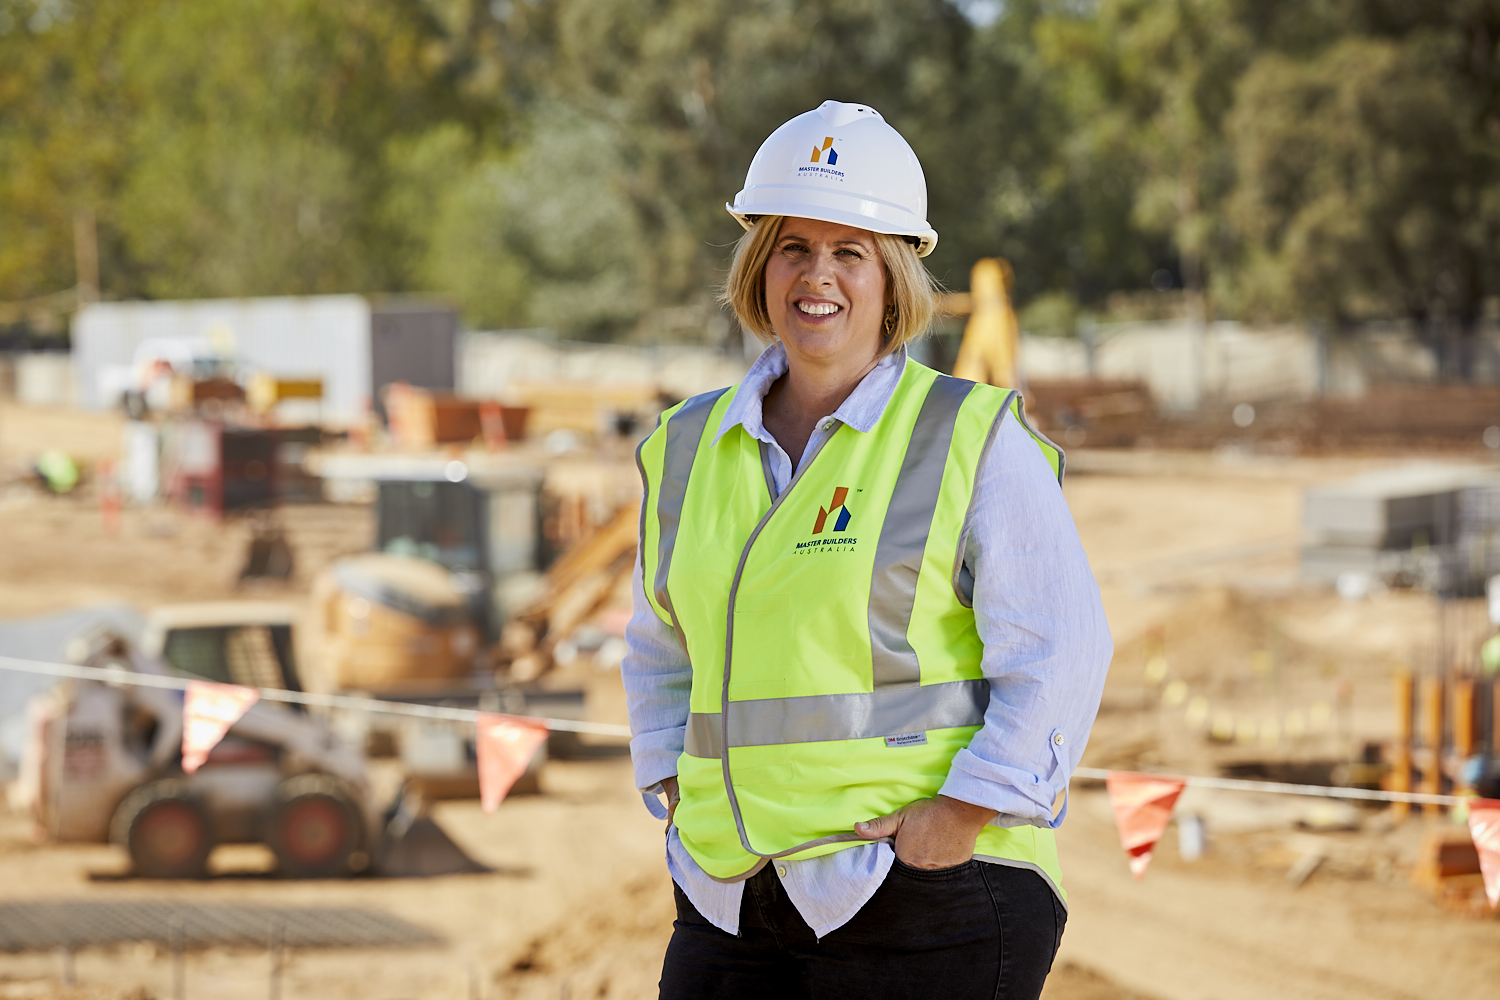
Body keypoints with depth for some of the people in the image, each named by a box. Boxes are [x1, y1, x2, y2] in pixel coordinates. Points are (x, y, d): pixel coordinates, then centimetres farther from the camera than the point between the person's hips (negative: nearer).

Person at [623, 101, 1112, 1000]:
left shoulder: (972, 440, -3)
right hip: (734, 907, 5)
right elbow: (662, 653, 25)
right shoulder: (689, 450, 13)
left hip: (925, 901, -5)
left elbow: (1060, 654, -7)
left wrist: (956, 824, -15)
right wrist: (681, 803, 11)